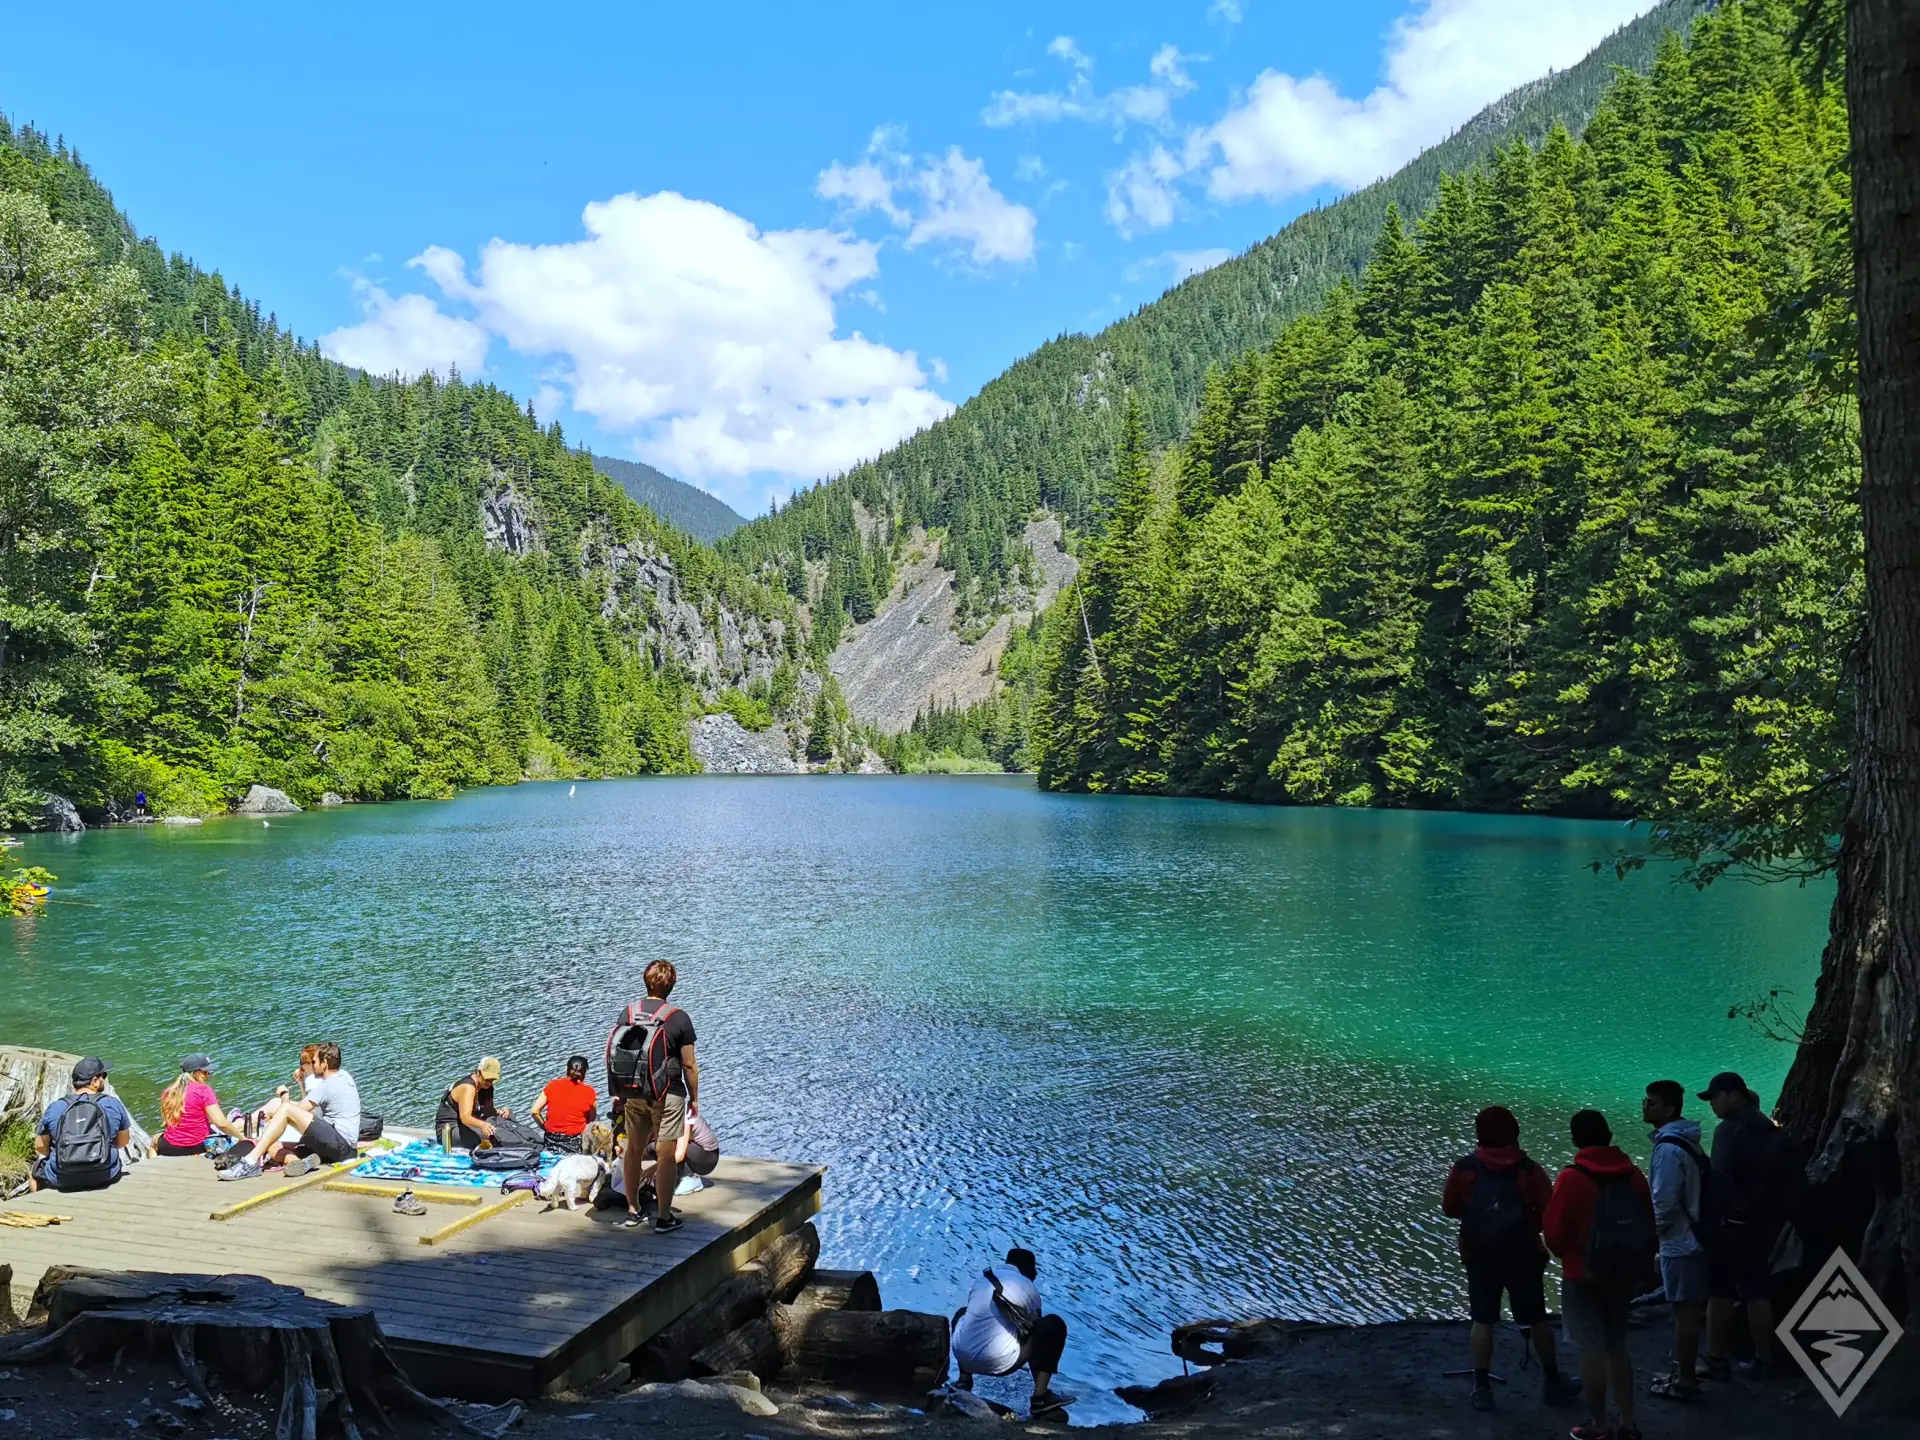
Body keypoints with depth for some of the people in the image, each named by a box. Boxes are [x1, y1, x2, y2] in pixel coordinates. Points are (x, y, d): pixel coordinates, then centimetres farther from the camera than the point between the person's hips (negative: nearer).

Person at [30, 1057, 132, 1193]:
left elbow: (40, 1147, 3)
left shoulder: (54, 1108, -4)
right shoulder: (114, 1104, -4)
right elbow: (124, 1141, 5)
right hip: (105, 1176, 0)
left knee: (35, 1171, 34)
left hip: (60, 1179, 0)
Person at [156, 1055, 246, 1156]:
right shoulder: (203, 1090, -15)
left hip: (170, 1149, 5)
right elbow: (221, 1123, -21)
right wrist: (242, 1138, -10)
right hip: (199, 1147, -5)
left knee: (154, 1140, 35)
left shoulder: (168, 1092, -1)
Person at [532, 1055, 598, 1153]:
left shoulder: (552, 1085, 1)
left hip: (551, 1140, 2)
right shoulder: (589, 1093, -3)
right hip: (574, 1142, -2)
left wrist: (544, 1127, 12)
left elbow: (535, 1111, -1)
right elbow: (591, 1120, 6)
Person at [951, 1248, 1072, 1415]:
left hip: (964, 1357, 5)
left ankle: (964, 1382, 27)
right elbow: (1035, 1330, 18)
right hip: (999, 1363, -5)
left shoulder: (982, 1278, 17)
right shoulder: (1028, 1287, 5)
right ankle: (1041, 1396, 1)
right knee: (1055, 1325, 7)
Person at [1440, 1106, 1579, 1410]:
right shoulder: (1529, 1170, -7)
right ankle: (1553, 1382, 27)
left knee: (1482, 1321, 7)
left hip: (1479, 1256, 0)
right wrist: (1529, 1223, 13)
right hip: (1523, 1255, 0)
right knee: (1537, 1319, 15)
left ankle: (1482, 1388, 6)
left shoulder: (1464, 1168, -6)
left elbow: (1449, 1209, 2)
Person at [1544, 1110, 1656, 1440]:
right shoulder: (1633, 1174, 0)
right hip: (1625, 1273, 6)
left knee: (1591, 1349, 3)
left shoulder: (1572, 1177, -15)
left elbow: (1553, 1230, -13)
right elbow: (1649, 1226, 7)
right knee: (1617, 1345, 18)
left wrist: (1565, 1254, 8)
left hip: (1585, 1275, -6)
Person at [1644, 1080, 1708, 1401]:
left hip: (1680, 1242, -9)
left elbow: (1665, 1200, -25)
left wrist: (1655, 1229, -8)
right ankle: (1686, 1371, 27)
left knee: (1684, 1310, 0)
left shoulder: (1668, 1148, -22)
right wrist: (1661, 1226, 16)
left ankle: (1685, 1381, 8)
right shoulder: (1684, 1140, 9)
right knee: (1690, 1309, 16)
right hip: (1694, 1236, 9)